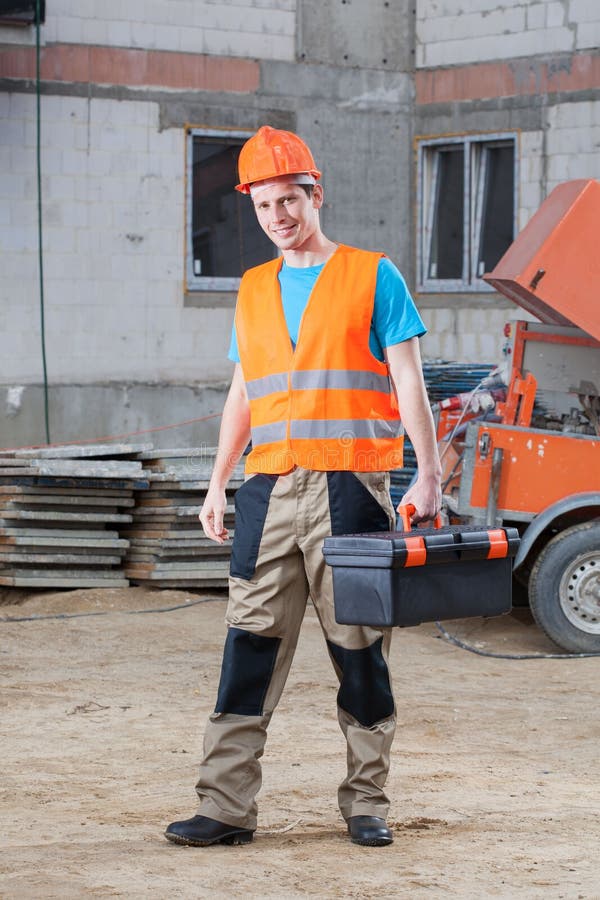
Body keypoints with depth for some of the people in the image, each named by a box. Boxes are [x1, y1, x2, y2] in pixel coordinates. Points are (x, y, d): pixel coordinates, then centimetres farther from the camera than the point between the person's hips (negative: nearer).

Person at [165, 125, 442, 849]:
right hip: (269, 490, 4)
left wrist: (428, 474, -10)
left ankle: (366, 804, 11)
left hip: (350, 488, -4)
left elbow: (408, 382, -2)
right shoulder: (253, 290, 16)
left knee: (360, 649, 1)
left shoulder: (372, 277, 2)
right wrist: (218, 483, 13)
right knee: (251, 645, -1)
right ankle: (227, 808, -1)